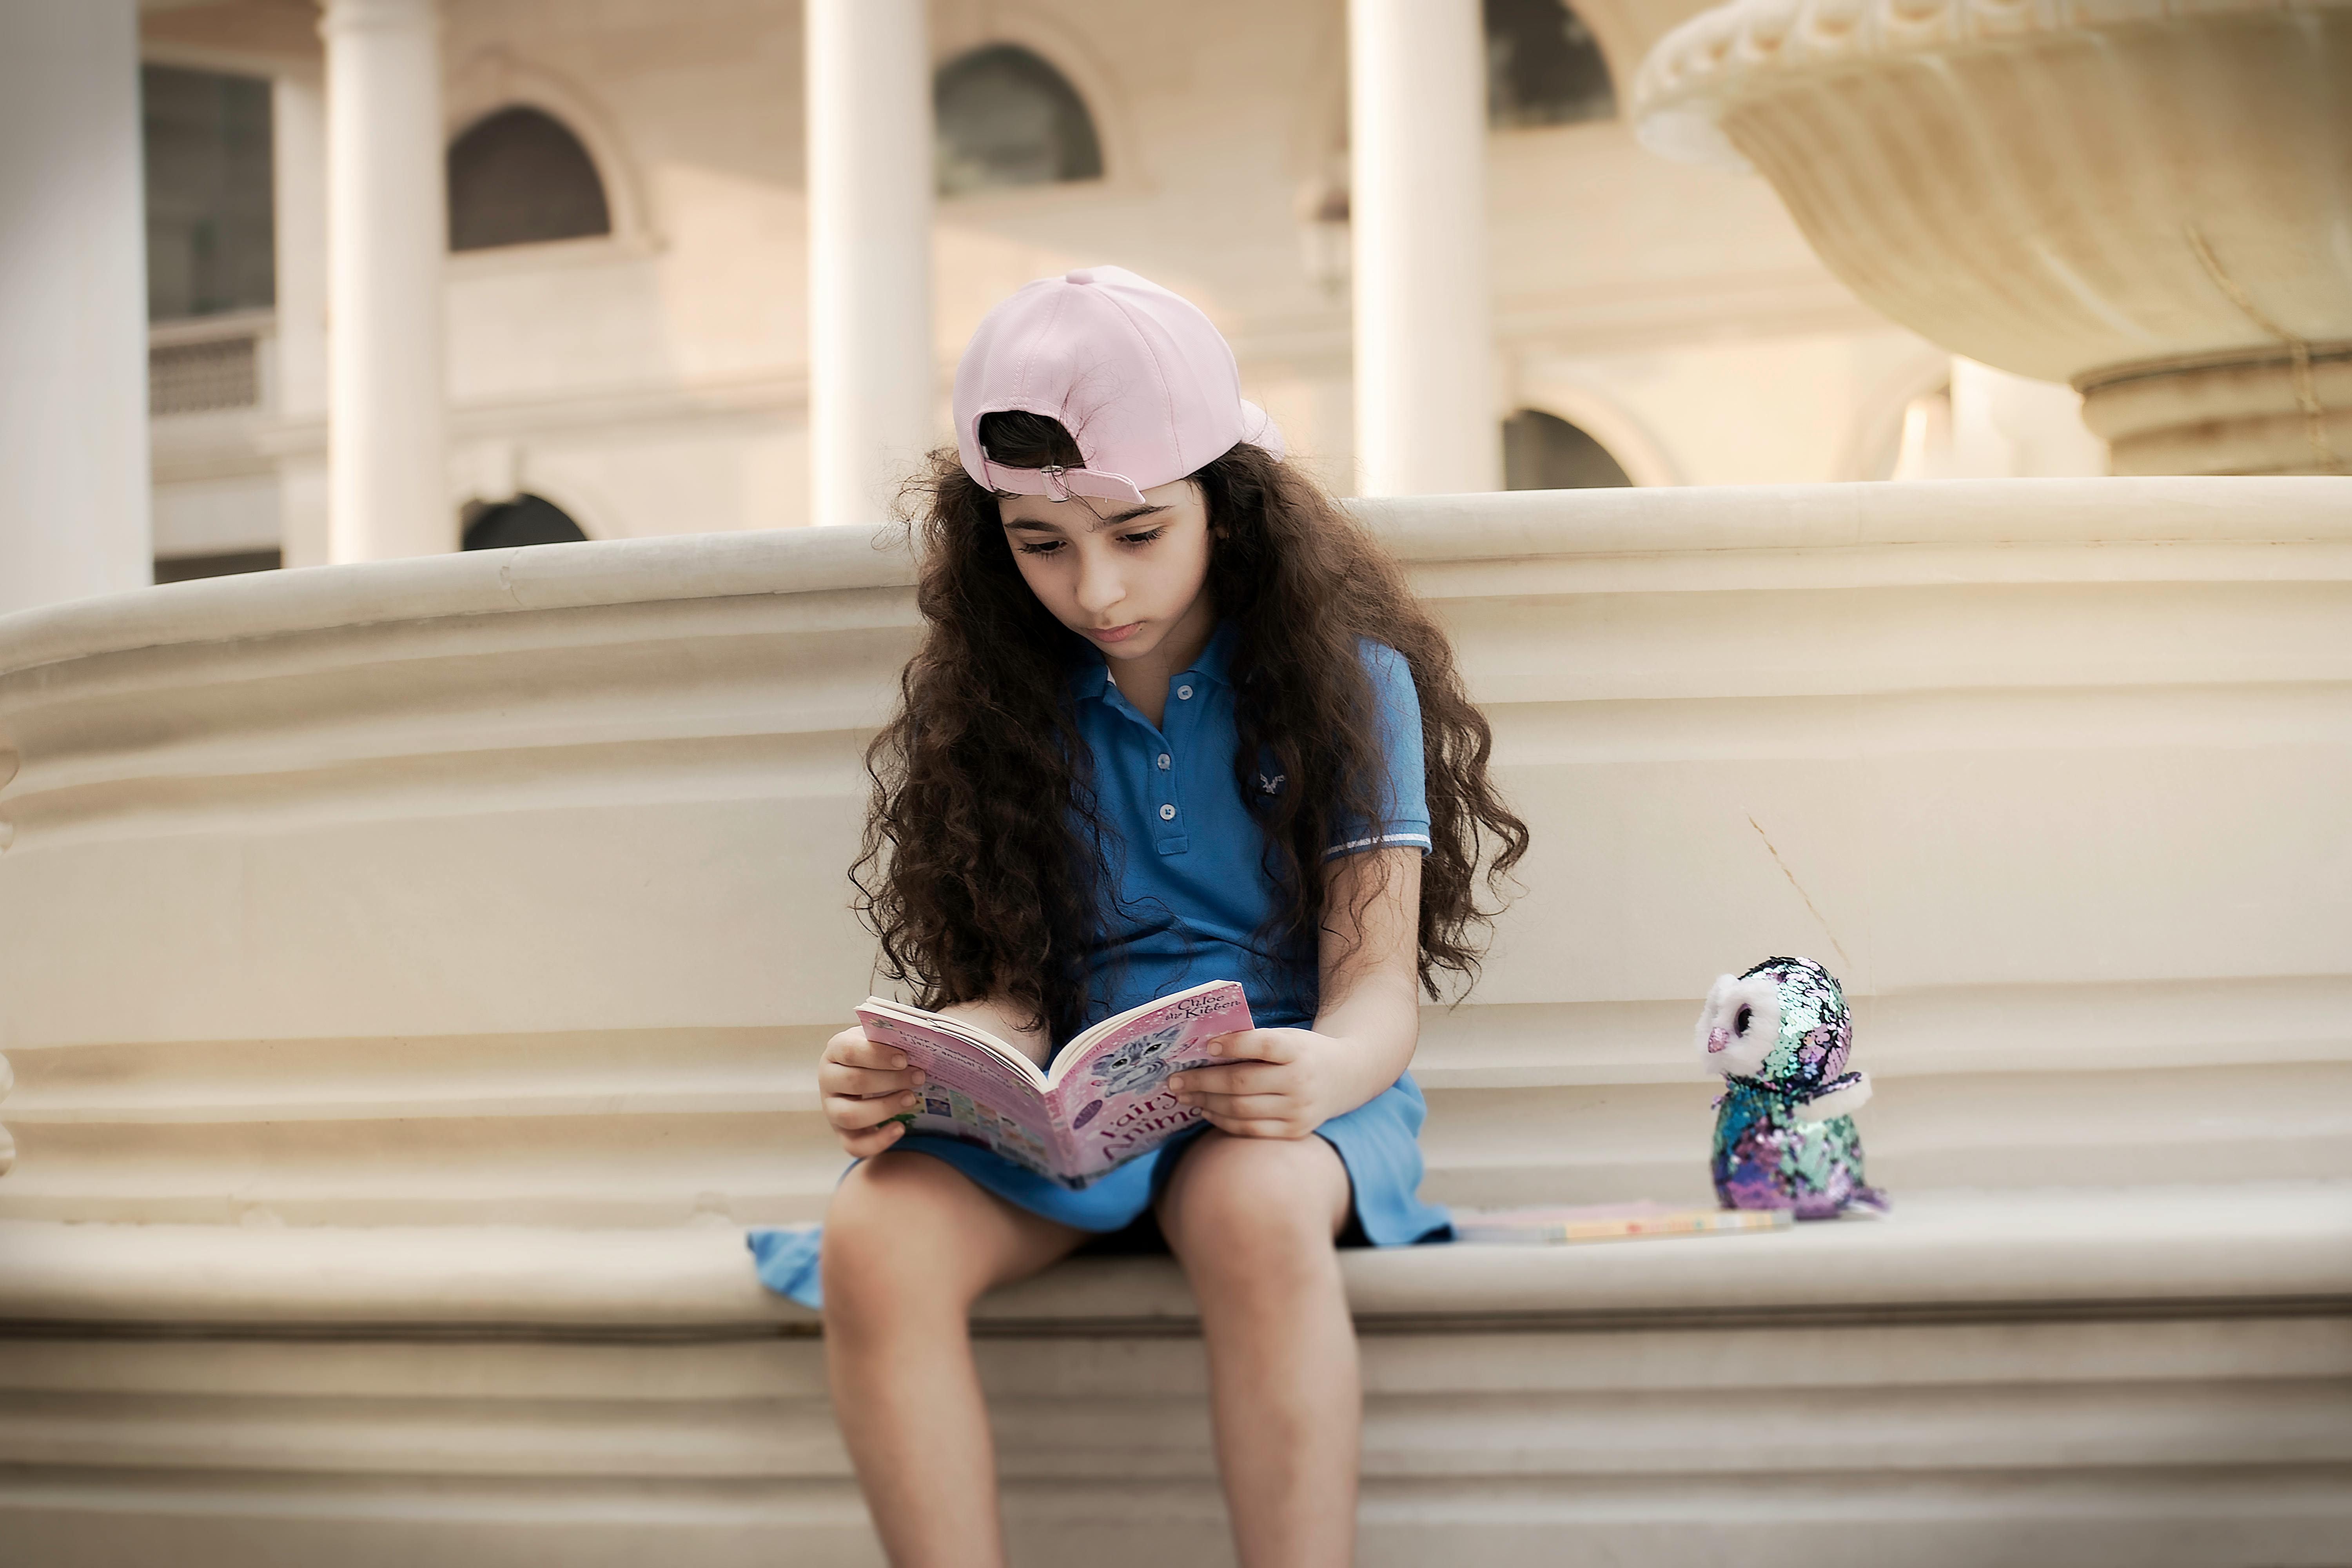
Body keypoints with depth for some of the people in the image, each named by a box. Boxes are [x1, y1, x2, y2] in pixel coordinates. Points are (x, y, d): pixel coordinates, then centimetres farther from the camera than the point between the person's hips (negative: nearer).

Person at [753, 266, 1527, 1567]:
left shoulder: (1343, 676, 2)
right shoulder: (991, 701, 9)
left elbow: (1378, 988, -4)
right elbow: (1009, 994, 6)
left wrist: (1326, 1070, -30)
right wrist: (903, 1074, -19)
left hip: (1285, 1093, -2)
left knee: (1252, 1213, -40)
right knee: (874, 1239, -31)